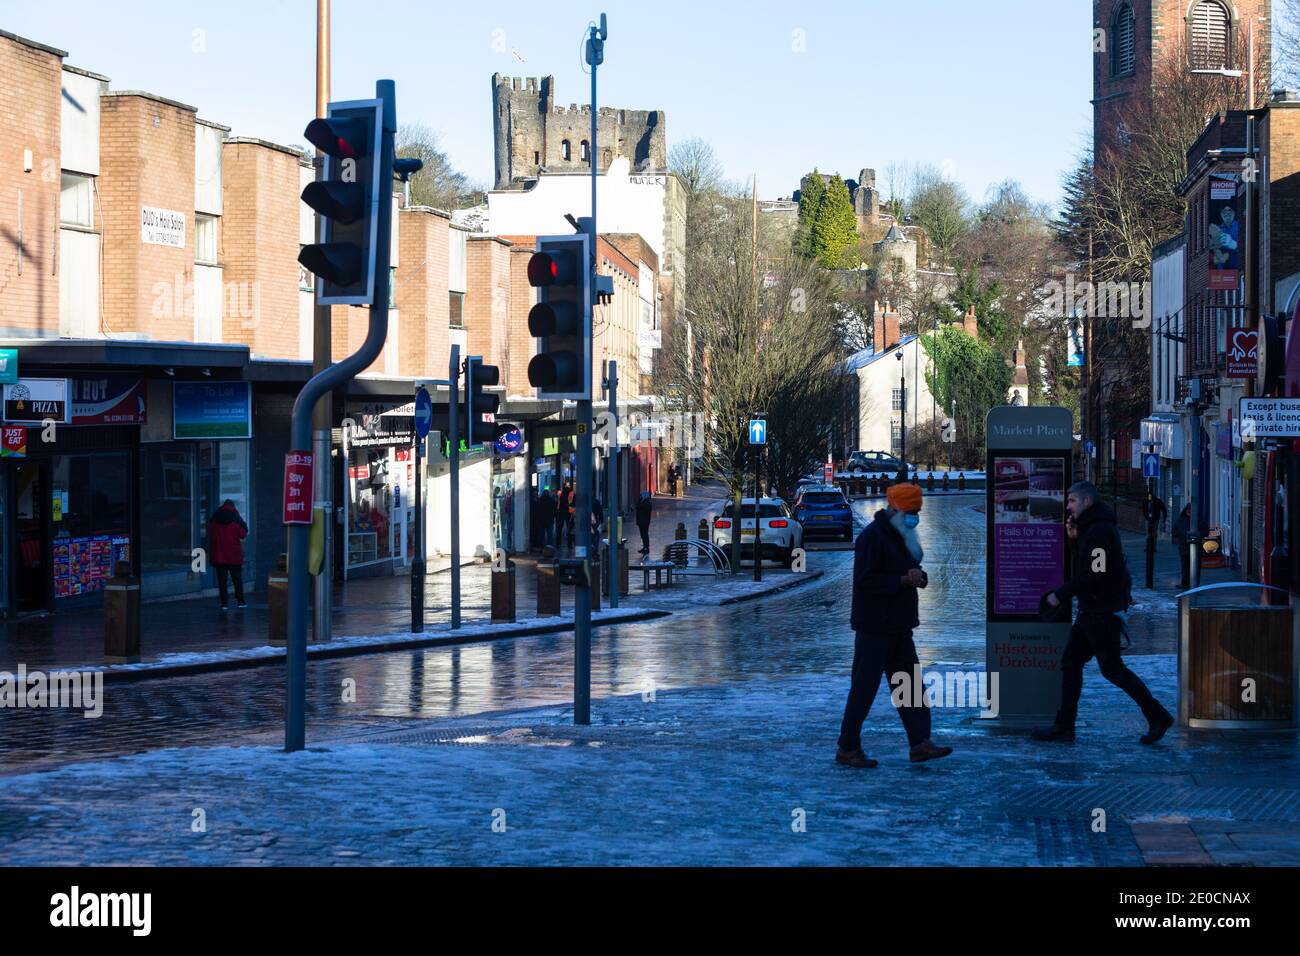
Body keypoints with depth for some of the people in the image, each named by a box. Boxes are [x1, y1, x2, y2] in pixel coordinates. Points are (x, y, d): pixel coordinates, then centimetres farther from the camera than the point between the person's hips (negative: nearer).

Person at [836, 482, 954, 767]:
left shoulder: (903, 535, 15)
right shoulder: (872, 537, -15)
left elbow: (912, 571, 22)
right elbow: (864, 581, -22)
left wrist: (918, 577, -2)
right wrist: (902, 580, -24)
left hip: (899, 626, 9)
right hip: (874, 627, -9)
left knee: (909, 685, 5)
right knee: (864, 687, -4)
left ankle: (920, 743, 5)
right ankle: (847, 749, 2)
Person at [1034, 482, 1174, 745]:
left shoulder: (1100, 531, -17)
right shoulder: (1091, 529, 16)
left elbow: (1092, 575, -23)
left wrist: (1060, 595, -17)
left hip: (1103, 612, -11)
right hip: (1091, 612, 11)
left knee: (1112, 668, -5)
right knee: (1070, 662, 9)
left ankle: (1158, 717, 3)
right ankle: (1064, 726, 11)